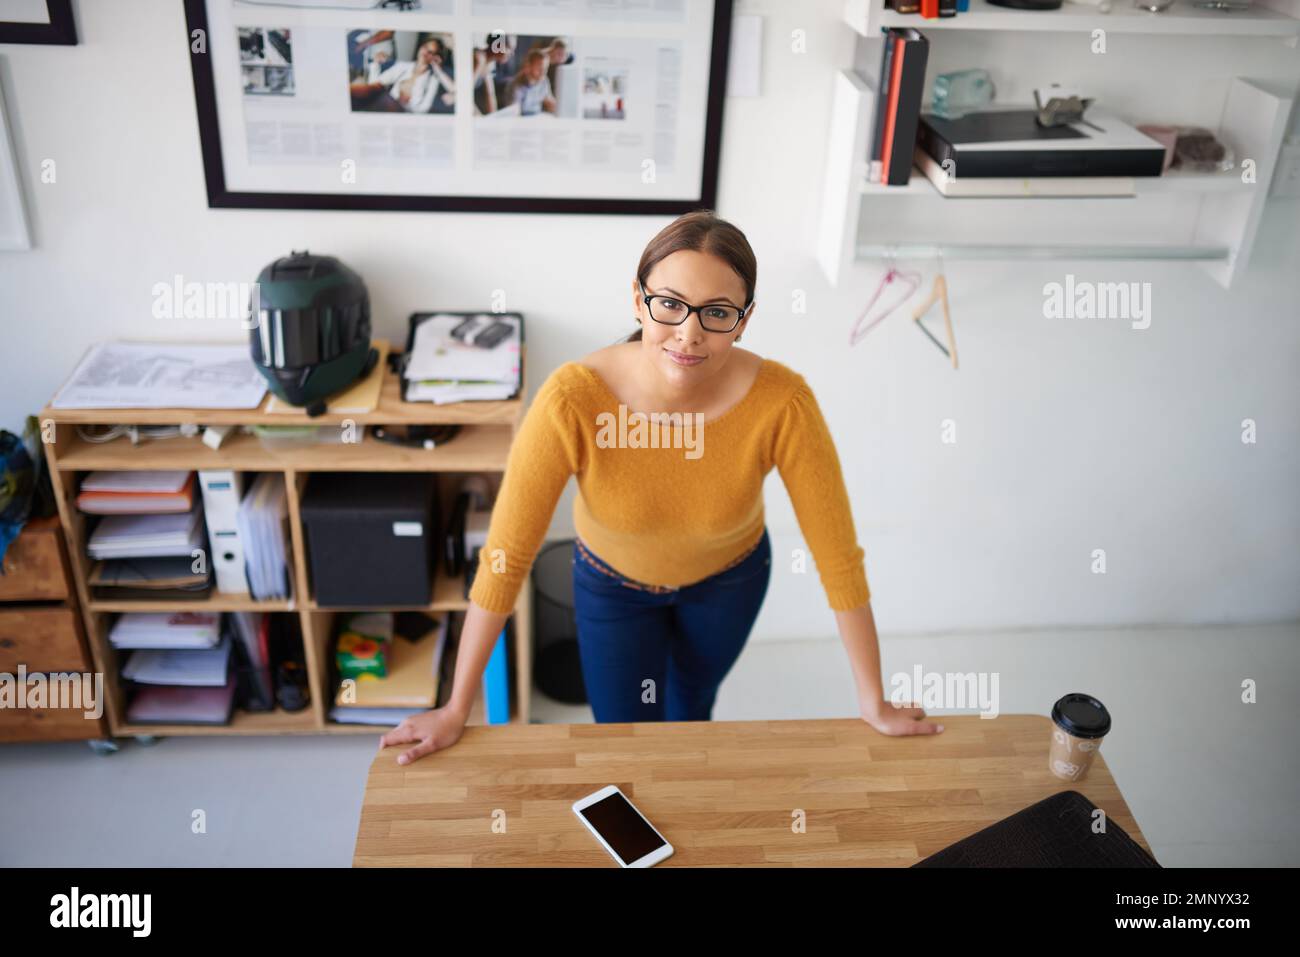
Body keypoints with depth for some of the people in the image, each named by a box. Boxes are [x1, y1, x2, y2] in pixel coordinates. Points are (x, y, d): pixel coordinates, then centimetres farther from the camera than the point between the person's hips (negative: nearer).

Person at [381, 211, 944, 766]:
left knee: (692, 700, 30)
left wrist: (874, 703, -18)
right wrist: (456, 710, -23)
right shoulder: (573, 398, -38)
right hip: (612, 580, -1)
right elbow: (506, 555, -30)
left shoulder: (781, 402, -36)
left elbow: (838, 555, -26)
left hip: (728, 576, 2)